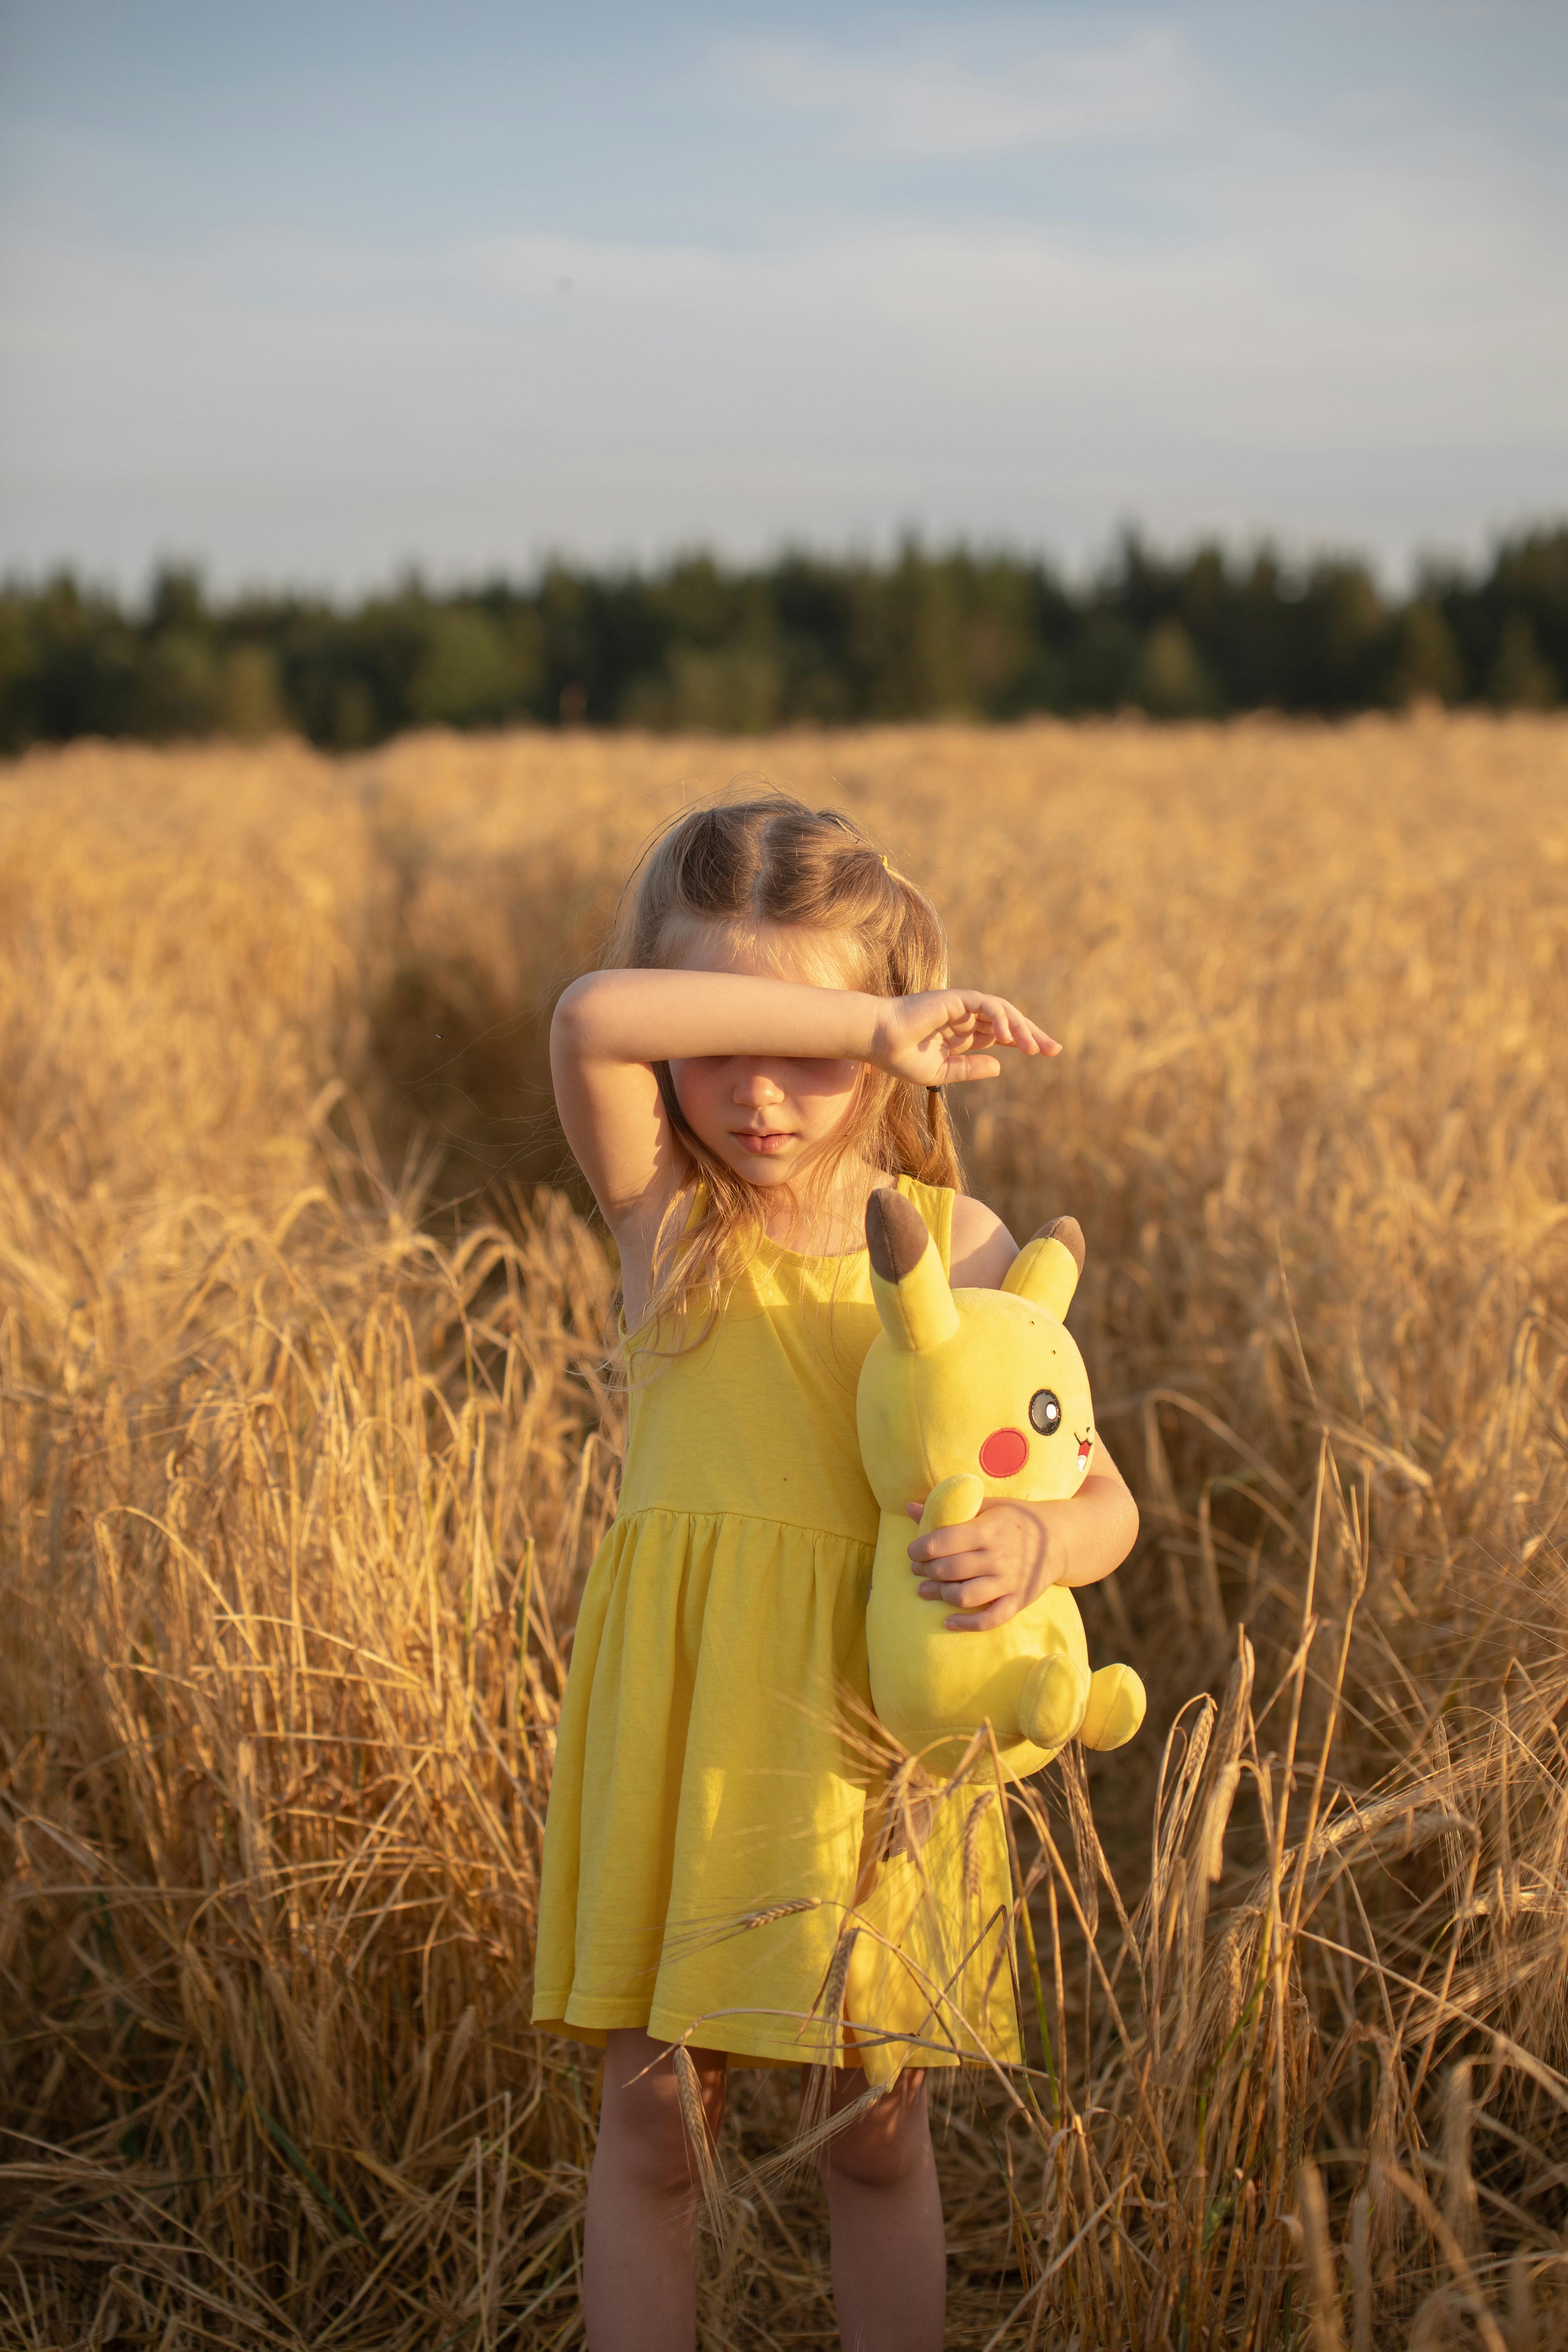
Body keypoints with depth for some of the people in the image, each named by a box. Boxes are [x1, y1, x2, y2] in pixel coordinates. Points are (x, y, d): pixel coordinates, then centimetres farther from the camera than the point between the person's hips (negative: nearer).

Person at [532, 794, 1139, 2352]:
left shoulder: (953, 1243, -3)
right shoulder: (662, 1212, -5)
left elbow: (1104, 1498, -4)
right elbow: (589, 1020, -27)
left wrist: (1035, 1547, -27)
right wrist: (870, 1014, -26)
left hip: (874, 1738, 1)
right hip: (681, 1736, 0)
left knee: (878, 2135, 13)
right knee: (650, 2124, 9)